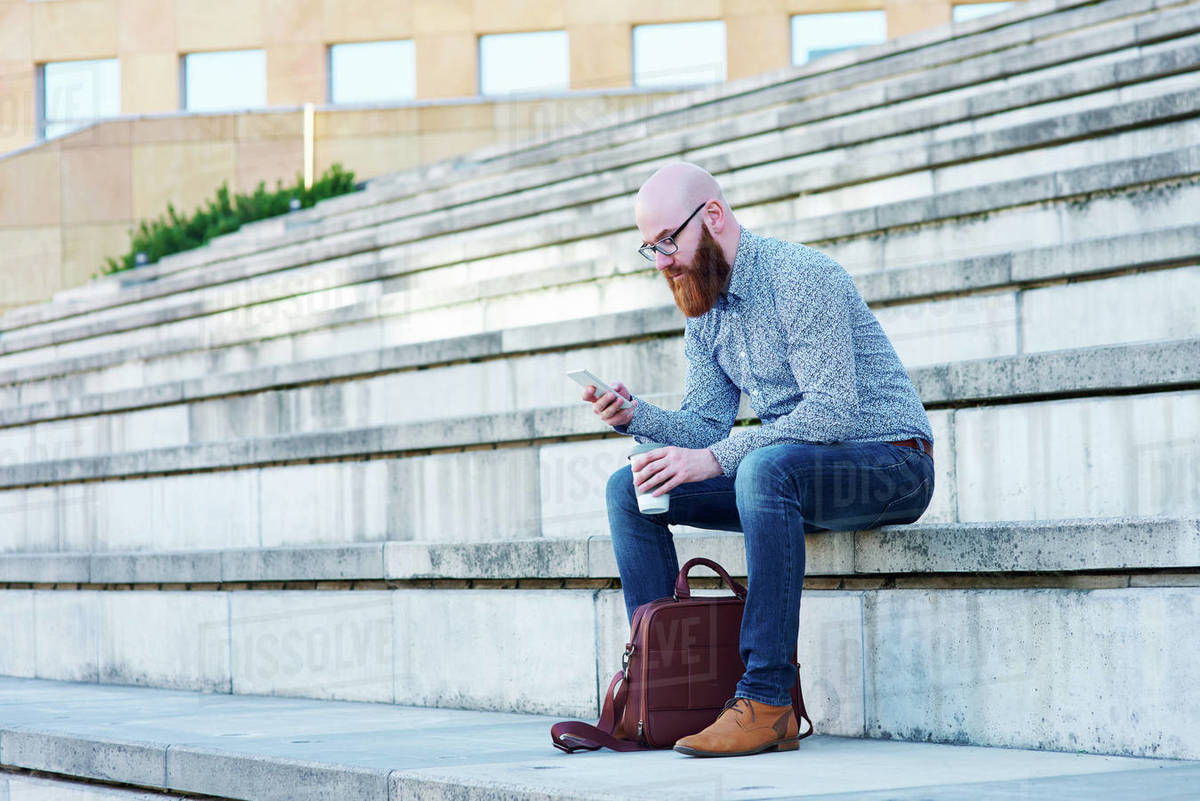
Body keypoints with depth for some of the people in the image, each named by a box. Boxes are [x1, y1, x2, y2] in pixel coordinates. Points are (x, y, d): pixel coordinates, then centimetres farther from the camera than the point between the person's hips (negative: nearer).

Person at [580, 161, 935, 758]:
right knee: (629, 488, -2)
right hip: (793, 471, 9)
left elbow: (834, 410, -27)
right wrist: (635, 417, -13)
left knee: (765, 470, -39)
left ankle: (766, 702, -38)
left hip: (888, 463, -8)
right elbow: (705, 426, 7)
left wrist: (715, 459, -30)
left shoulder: (799, 276, -19)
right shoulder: (703, 311, 8)